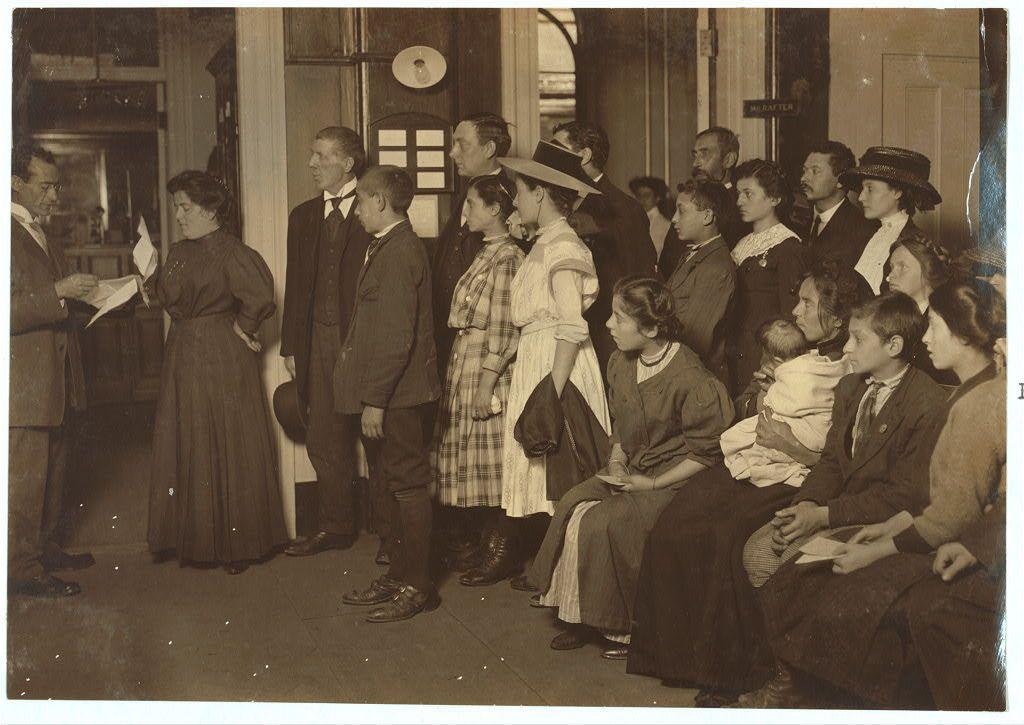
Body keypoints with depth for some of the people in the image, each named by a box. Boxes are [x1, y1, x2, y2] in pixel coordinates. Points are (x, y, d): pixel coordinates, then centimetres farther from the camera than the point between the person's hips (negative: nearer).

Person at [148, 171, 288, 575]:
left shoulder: (231, 253, -16)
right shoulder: (180, 253, 11)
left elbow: (260, 295, -26)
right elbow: (170, 300, 16)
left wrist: (243, 327, -15)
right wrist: (153, 280, 1)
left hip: (223, 361, -8)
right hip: (185, 360, 8)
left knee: (228, 450, 0)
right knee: (188, 451, 11)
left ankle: (236, 544, 11)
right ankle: (198, 537, 22)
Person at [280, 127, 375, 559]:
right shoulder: (304, 216, 15)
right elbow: (295, 284, 15)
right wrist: (290, 346, 9)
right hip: (319, 339, 5)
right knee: (324, 439, 7)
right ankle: (335, 527, 17)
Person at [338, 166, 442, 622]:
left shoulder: (398, 252, -17)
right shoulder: (389, 247, 14)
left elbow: (397, 336, -22)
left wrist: (375, 400, -20)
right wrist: (369, 395, 16)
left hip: (397, 395, -10)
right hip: (387, 394, 10)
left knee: (407, 486, -2)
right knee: (395, 488, 16)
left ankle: (417, 585, 6)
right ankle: (398, 576, 26)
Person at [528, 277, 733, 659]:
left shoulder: (689, 379, -19)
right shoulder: (619, 364, 5)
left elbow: (706, 450, -14)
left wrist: (652, 484, -16)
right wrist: (617, 463, 0)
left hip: (674, 482, -7)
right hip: (631, 472, 8)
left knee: (604, 523, -26)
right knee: (572, 506, -17)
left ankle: (625, 625, -6)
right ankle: (585, 617, -6)